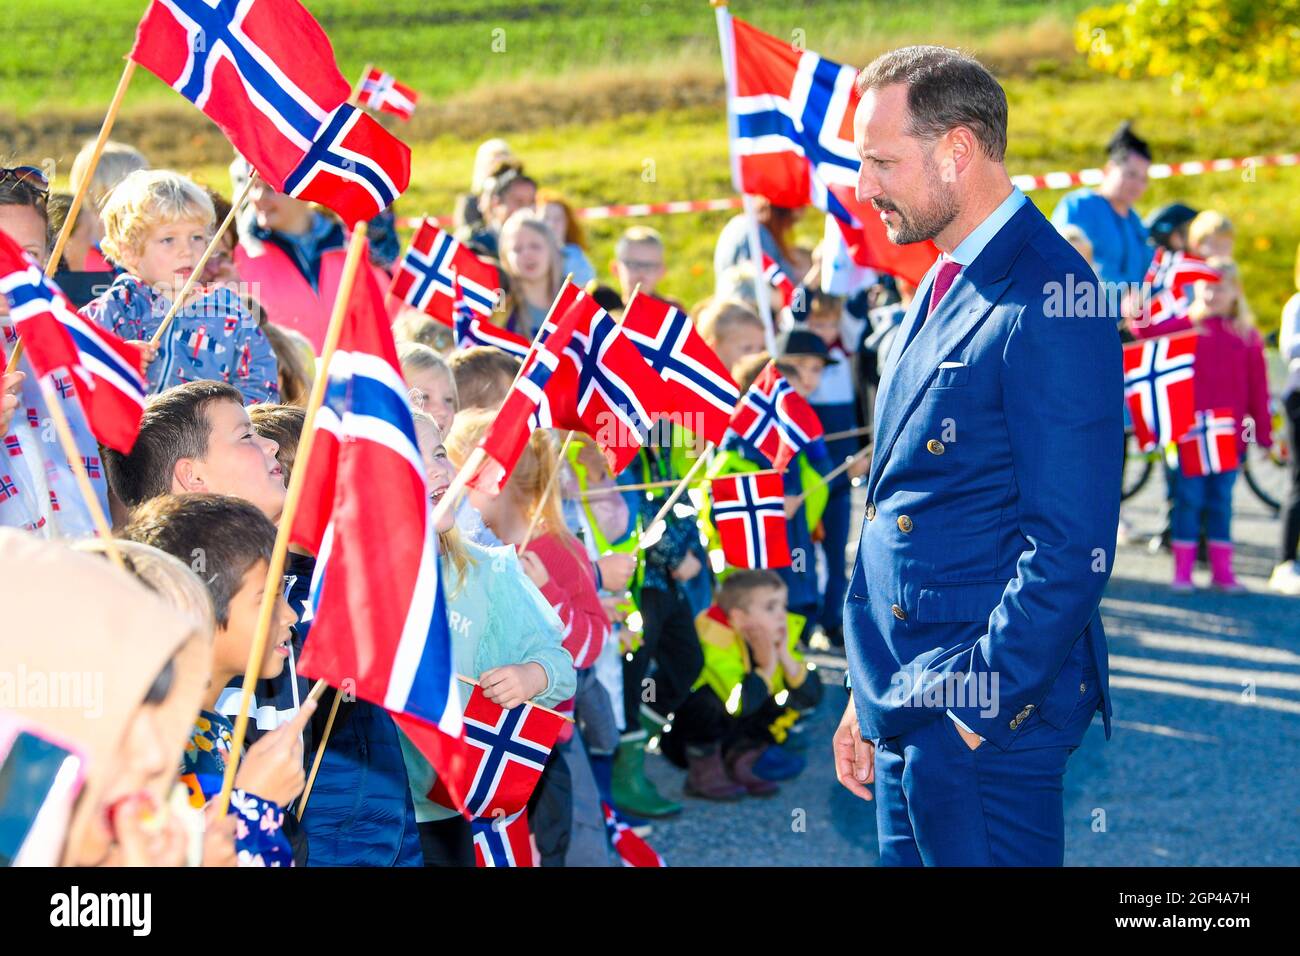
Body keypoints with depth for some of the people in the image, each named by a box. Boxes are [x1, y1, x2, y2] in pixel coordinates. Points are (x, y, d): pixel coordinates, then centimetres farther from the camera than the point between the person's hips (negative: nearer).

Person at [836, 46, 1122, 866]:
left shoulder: (1049, 302, -16)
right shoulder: (941, 287, 15)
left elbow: (1072, 551, -19)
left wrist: (977, 711, -18)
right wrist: (870, 699, 16)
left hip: (989, 716, -9)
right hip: (907, 707, 9)